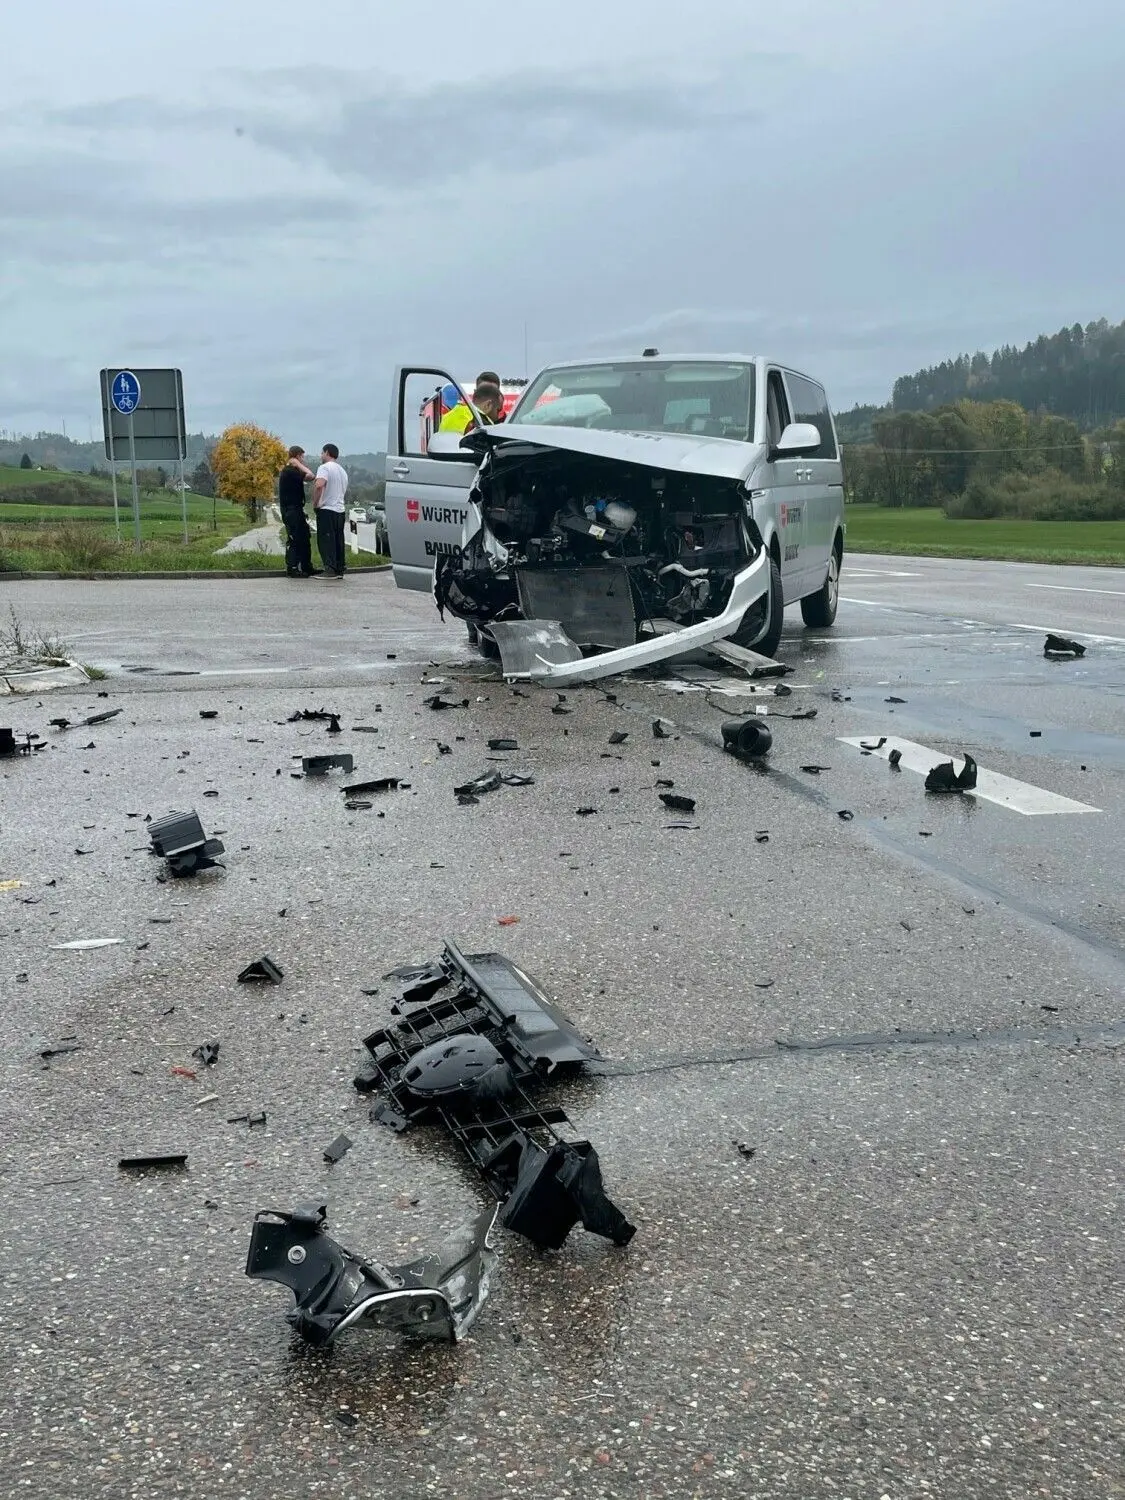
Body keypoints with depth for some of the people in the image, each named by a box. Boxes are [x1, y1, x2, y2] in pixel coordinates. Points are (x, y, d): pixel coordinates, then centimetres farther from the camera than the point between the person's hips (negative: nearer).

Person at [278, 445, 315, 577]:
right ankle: (292, 569, -3)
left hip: (296, 510, 11)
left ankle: (307, 567, 20)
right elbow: (310, 476, -23)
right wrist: (299, 464, -15)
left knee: (305, 538, 14)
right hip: (291, 510, -11)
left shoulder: (292, 471, 16)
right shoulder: (289, 471, -16)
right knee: (294, 539, -7)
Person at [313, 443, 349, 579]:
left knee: (326, 540, -7)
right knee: (338, 541, 10)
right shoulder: (343, 471, 19)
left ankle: (330, 569, -15)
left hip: (327, 509, -8)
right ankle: (339, 570, 10)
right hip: (340, 509, 8)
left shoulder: (325, 467, -9)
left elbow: (319, 486, -24)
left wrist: (315, 503, -14)